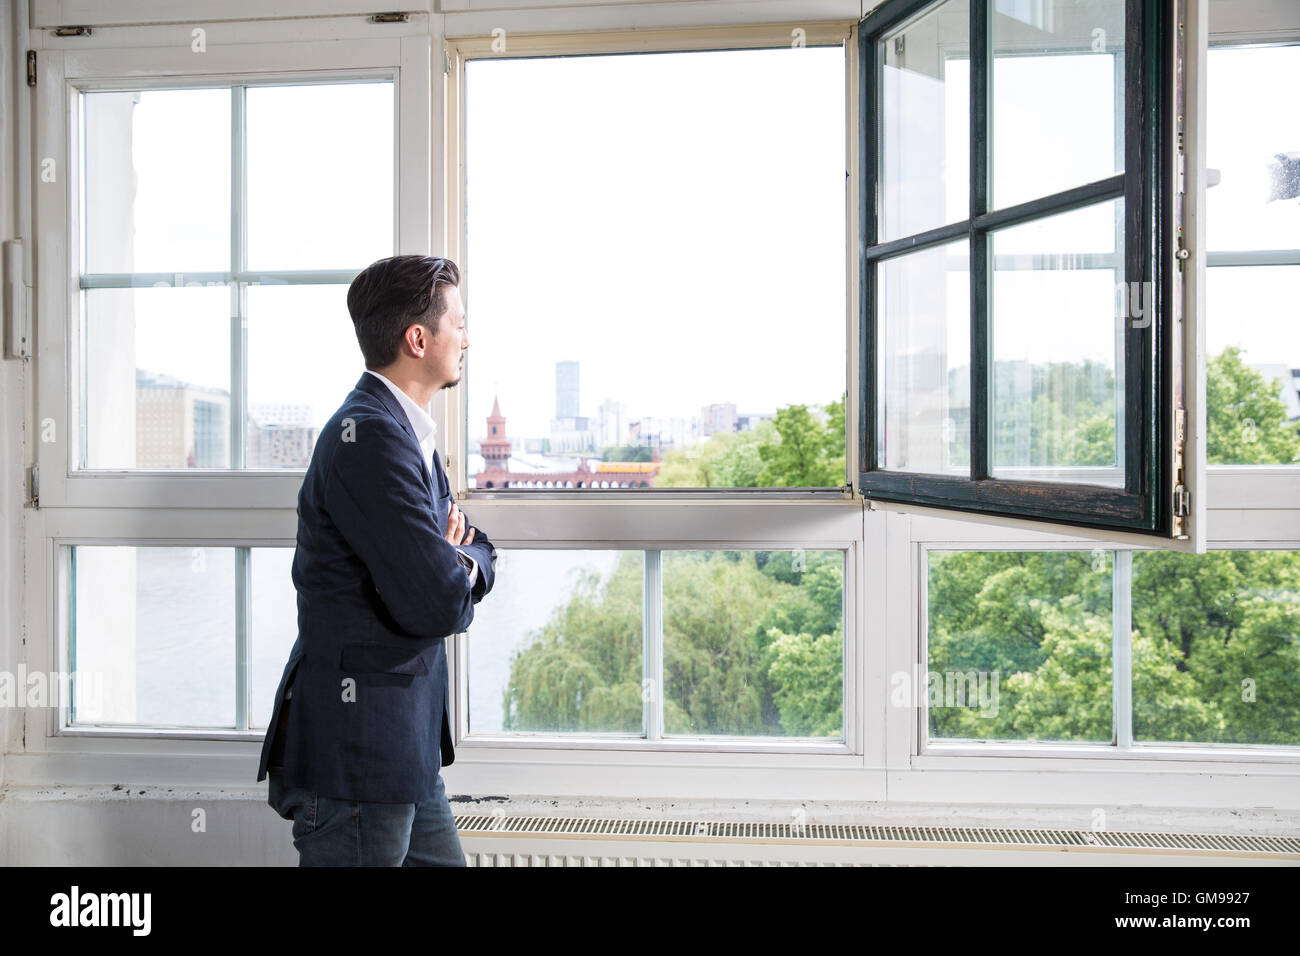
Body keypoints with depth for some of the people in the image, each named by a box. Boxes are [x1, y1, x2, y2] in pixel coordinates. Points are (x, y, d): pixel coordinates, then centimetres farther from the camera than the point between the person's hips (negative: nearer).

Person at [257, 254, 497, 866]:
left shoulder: (402, 431, 13)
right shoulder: (369, 438, -20)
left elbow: (480, 552, 18)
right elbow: (438, 604, -26)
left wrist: (462, 559, -6)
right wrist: (463, 577, -3)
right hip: (356, 752, -10)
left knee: (442, 859, 19)